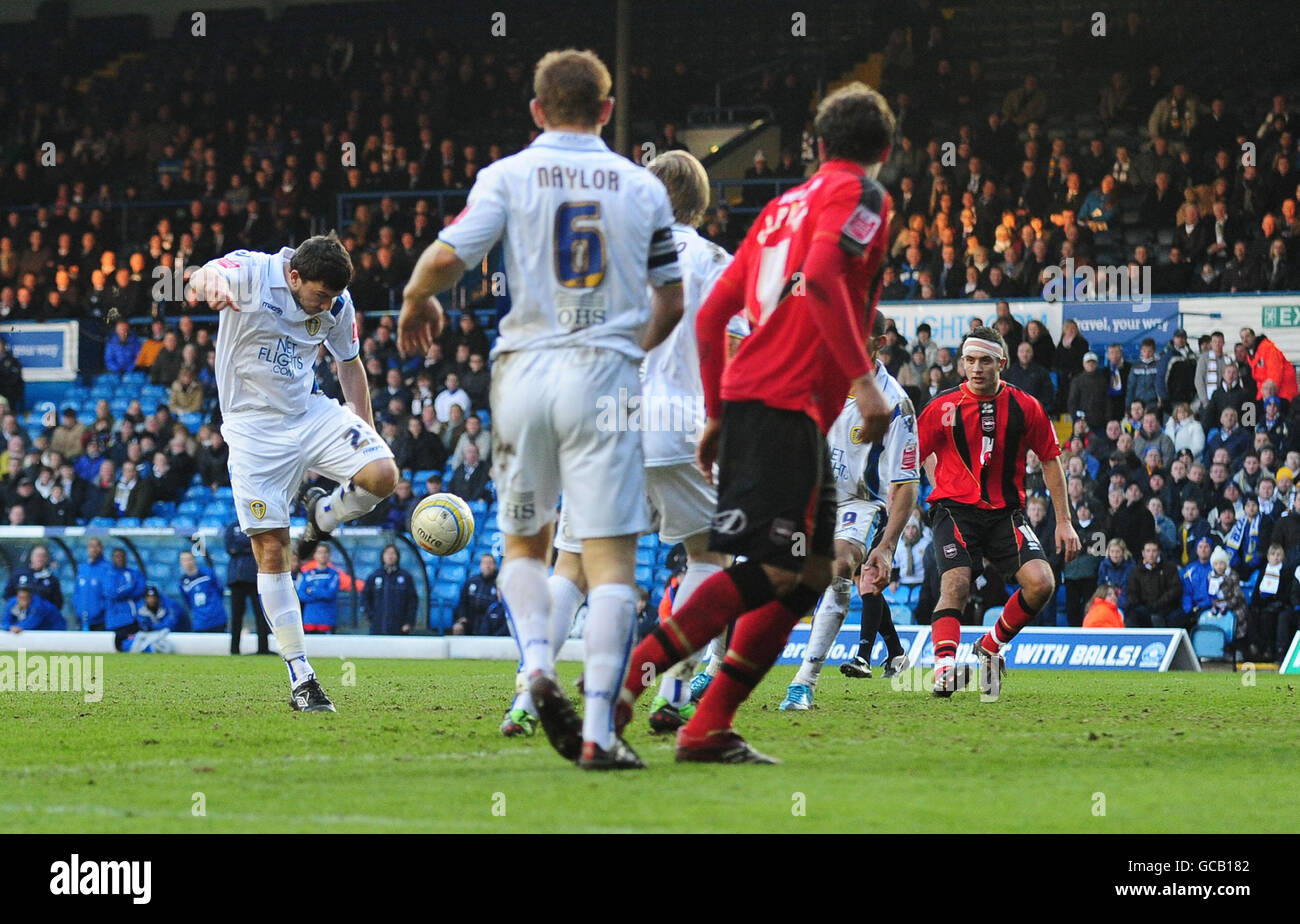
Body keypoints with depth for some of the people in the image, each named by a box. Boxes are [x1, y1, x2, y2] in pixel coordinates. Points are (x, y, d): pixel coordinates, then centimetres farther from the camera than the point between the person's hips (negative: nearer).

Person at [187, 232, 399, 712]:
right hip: (254, 429, -4)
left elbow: (349, 362, 15)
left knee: (382, 475, -22)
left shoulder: (338, 302, -2)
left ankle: (322, 517, 13)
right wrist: (211, 281, -62)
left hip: (311, 414, 4)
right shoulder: (251, 272, -16)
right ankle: (301, 677, -1)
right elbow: (202, 277, -38)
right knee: (271, 550, -7)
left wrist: (364, 427, 10)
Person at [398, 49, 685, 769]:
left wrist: (416, 301, 11)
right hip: (605, 375, -1)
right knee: (611, 557, -3)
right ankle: (598, 730, -13)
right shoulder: (641, 187, 7)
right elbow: (671, 301, 13)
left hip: (526, 371, 1)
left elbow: (448, 257, -10)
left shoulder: (509, 176, 1)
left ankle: (537, 666, -5)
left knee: (524, 542, 20)